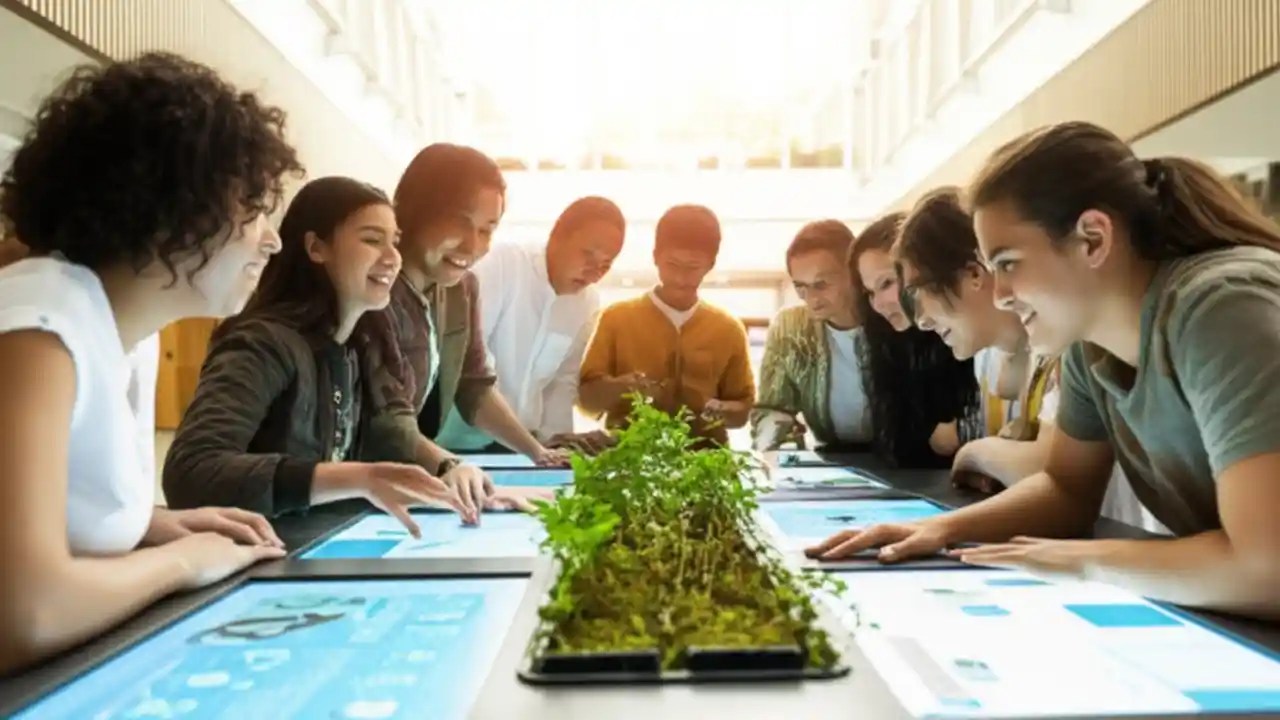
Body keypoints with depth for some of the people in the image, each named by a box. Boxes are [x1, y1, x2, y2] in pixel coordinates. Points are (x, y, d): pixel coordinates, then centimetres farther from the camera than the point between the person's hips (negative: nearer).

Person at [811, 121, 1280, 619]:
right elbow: (1067, 487, 8)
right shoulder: (1091, 343, -4)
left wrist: (1082, 560, -20)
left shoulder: (1225, 313, -25)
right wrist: (945, 528, -7)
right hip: (1217, 628, 5)